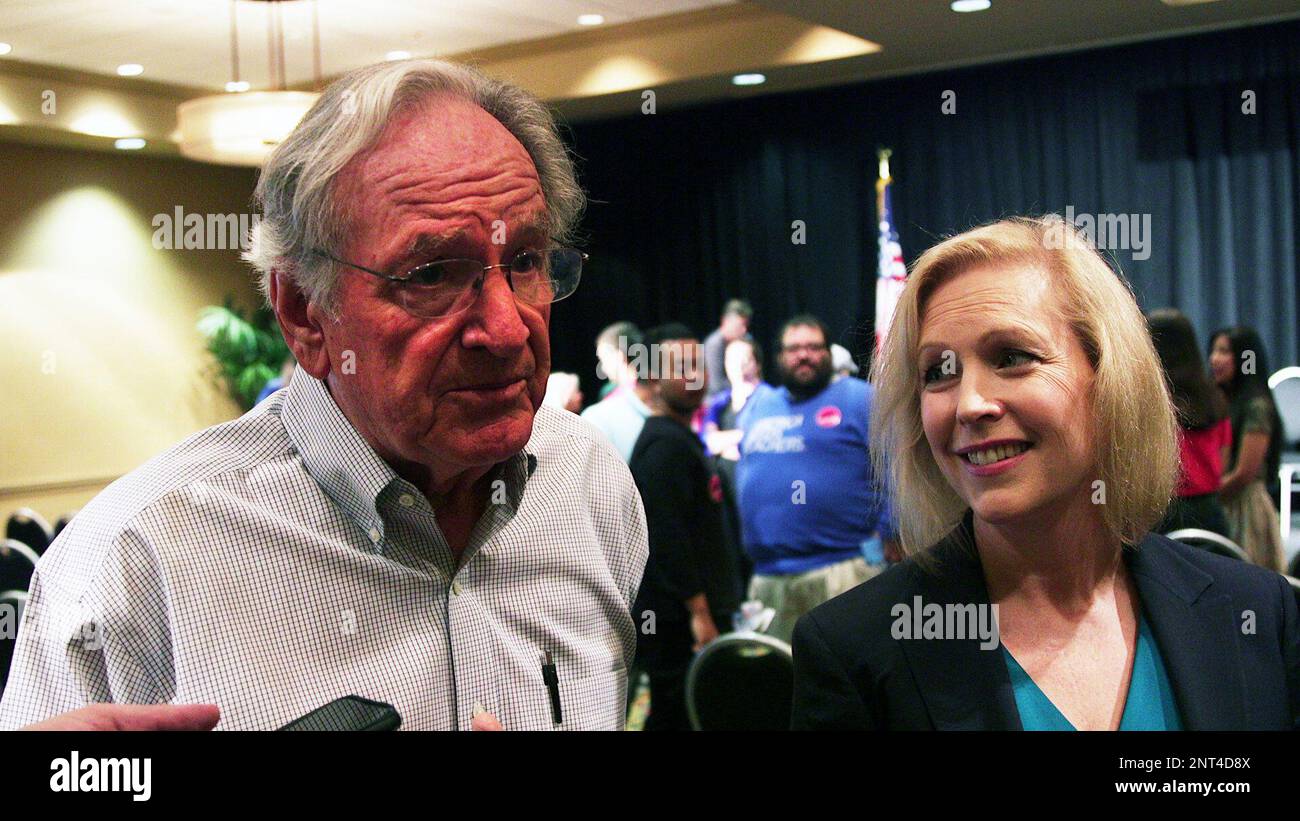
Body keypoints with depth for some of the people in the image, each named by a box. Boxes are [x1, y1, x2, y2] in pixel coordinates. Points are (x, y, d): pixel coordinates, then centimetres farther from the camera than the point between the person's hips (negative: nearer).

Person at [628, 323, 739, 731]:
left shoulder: (681, 437, 17)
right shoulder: (665, 444, -15)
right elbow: (667, 537, -22)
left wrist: (715, 607, 22)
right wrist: (700, 612, -22)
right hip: (677, 621, -10)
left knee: (668, 714, 15)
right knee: (679, 716, -6)